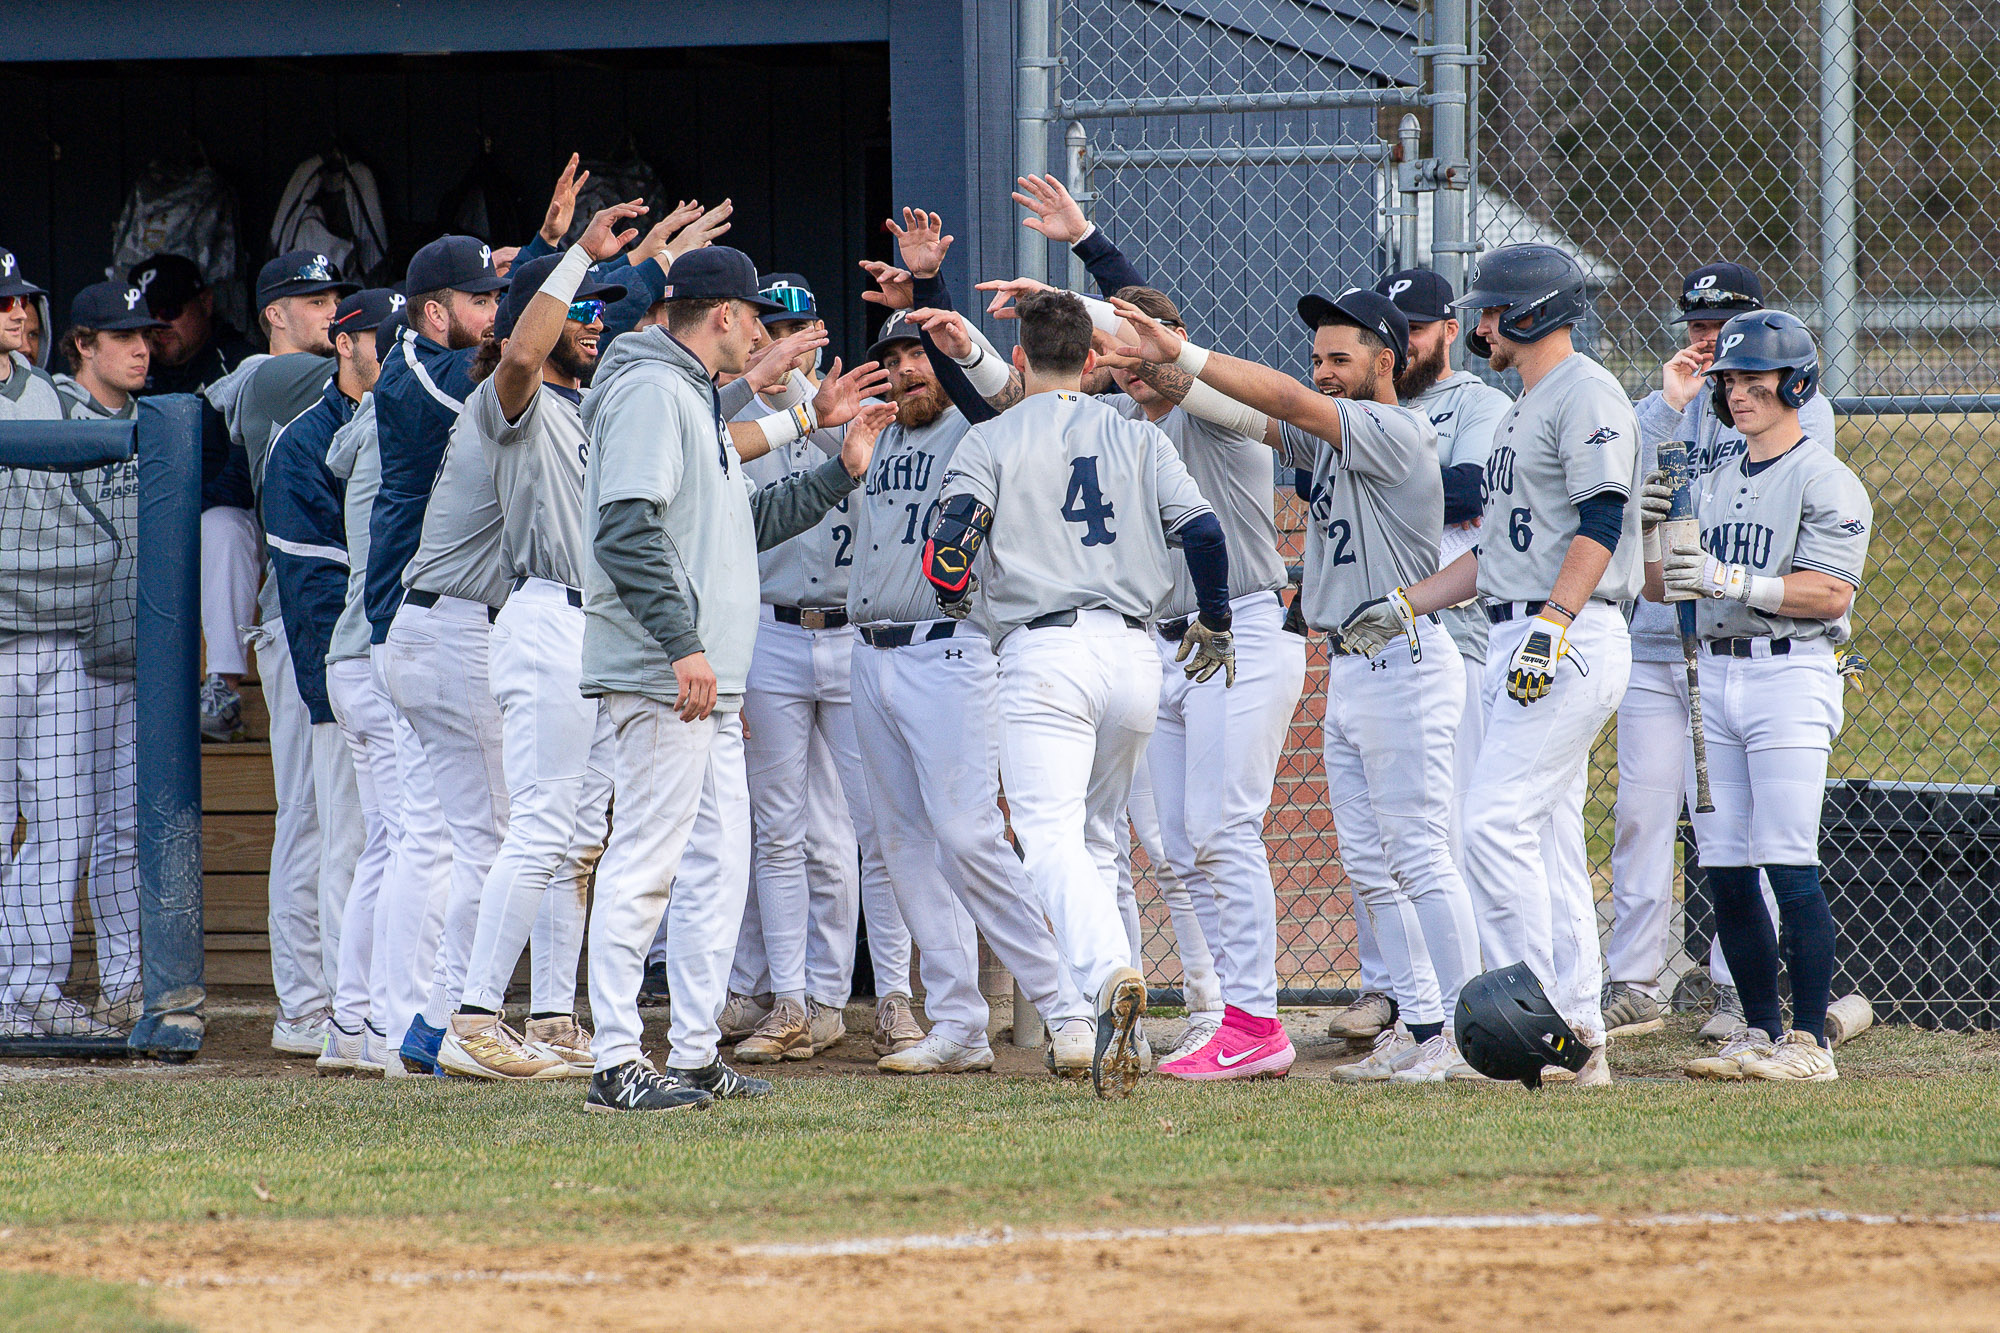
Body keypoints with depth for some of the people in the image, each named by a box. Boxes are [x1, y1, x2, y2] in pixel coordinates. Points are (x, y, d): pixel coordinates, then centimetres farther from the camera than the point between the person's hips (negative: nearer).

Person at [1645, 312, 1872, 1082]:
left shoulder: (1826, 482, -3)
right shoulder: (1712, 485, 18)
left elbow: (1829, 593, -14)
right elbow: (1659, 589, 18)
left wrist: (1732, 581, -22)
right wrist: (1652, 532, -1)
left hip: (1791, 673, -7)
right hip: (1713, 675, 7)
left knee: (1788, 864, -12)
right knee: (1723, 867, 4)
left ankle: (1811, 1042, -10)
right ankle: (1761, 1033, 11)